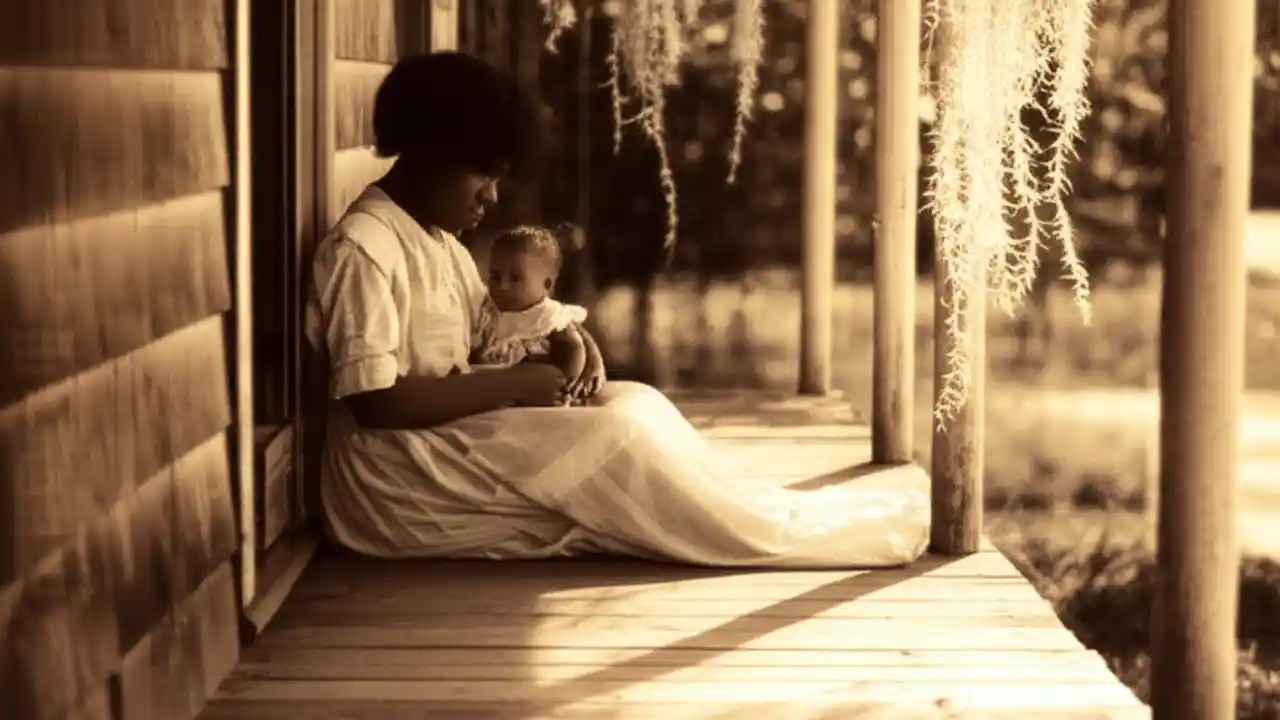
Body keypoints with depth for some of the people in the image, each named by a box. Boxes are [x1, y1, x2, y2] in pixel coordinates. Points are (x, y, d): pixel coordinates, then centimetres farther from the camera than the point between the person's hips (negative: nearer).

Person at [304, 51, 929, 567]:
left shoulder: (438, 240, 13)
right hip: (399, 481, -9)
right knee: (618, 435, -20)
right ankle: (776, 533, -12)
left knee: (634, 402, -5)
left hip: (453, 447, 10)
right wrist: (510, 384, -18)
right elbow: (376, 402, -24)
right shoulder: (361, 247, -17)